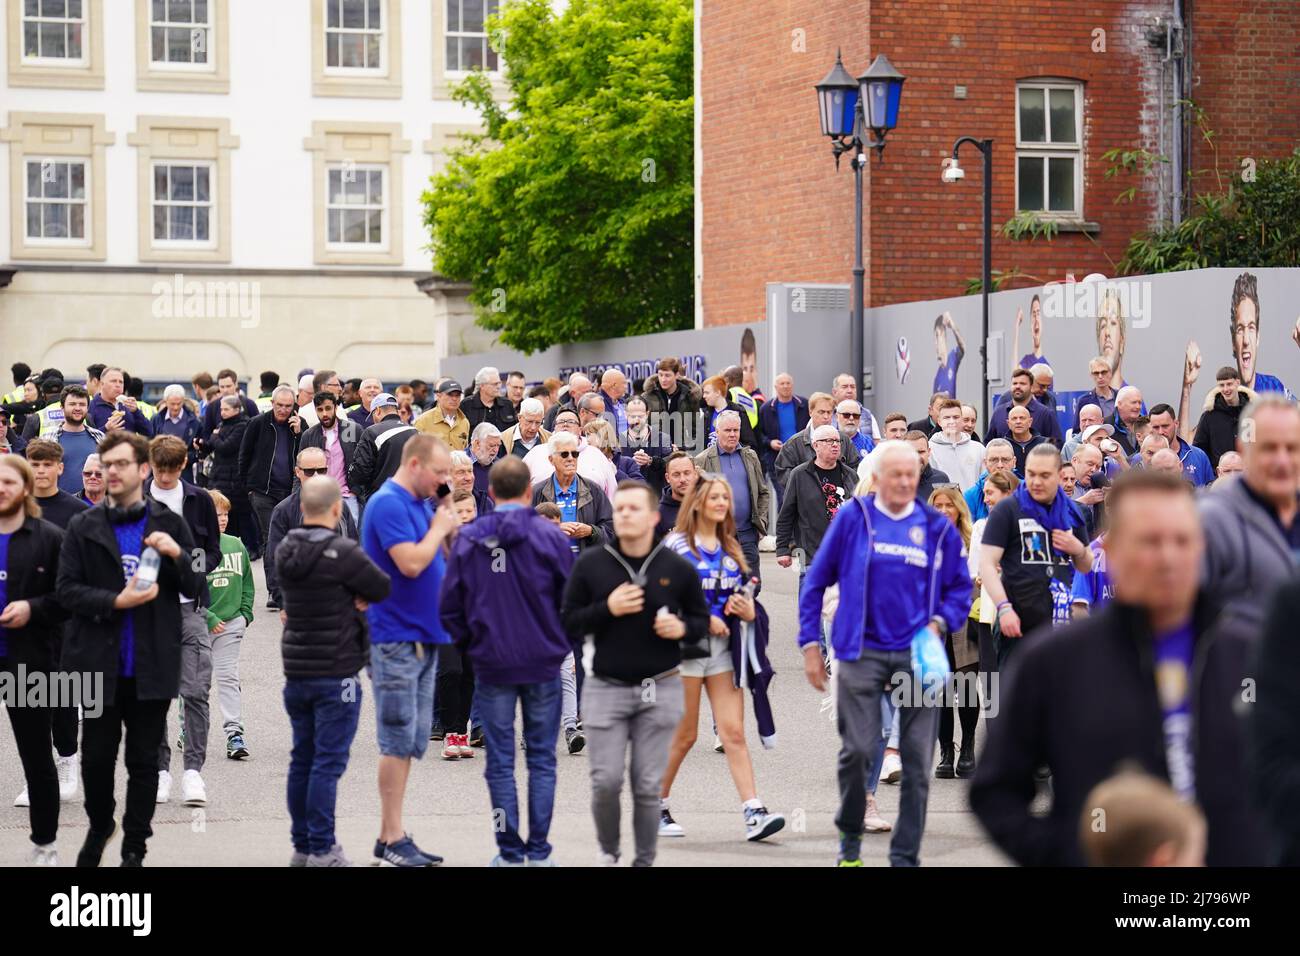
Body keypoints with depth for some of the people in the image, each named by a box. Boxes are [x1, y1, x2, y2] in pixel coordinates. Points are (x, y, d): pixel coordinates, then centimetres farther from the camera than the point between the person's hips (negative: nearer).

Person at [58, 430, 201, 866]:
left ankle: (134, 846, 17)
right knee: (96, 756, 8)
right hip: (100, 663, 0)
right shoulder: (83, 527, 3)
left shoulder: (171, 525, 3)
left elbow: (195, 589, 3)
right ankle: (99, 826, 32)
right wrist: (115, 602, -17)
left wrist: (178, 556, -16)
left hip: (152, 665, 0)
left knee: (144, 761, 6)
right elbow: (67, 590, -3)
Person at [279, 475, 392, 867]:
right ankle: (322, 850, -4)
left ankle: (302, 845, 18)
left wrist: (352, 596, -5)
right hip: (336, 673, -7)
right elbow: (387, 589, -9)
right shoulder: (343, 553, -16)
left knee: (303, 759, 13)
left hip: (296, 670, 7)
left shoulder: (286, 551, 5)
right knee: (328, 762, -4)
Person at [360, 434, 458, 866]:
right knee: (398, 740, -6)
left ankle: (390, 836, 15)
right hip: (397, 636, -9)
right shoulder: (388, 504, -14)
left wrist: (448, 520, 3)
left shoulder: (422, 505, 13)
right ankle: (393, 838, -2)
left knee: (411, 741, 11)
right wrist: (440, 528, -10)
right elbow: (411, 562, -23)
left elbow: (448, 557, 17)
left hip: (423, 637, 9)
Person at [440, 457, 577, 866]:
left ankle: (510, 852, 5)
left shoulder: (468, 539, -2)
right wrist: (563, 644, 14)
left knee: (500, 761, 6)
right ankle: (538, 851, 6)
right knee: (541, 758, 7)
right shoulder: (550, 536, -6)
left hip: (491, 663, 0)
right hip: (543, 662, 0)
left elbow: (450, 605, 2)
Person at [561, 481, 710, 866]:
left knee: (648, 786, 2)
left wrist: (682, 628, -11)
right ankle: (608, 852, 21)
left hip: (660, 689, 0)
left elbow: (701, 620, 12)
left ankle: (645, 861, 14)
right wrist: (606, 609, -14)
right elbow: (568, 623, 2)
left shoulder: (678, 568, 2)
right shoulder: (590, 565, 1)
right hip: (606, 687, 0)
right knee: (606, 781, -3)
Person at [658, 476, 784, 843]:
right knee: (684, 735, 3)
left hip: (723, 647, 4)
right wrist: (703, 619, -16)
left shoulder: (731, 549, 15)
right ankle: (656, 808, 20)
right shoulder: (677, 545, -2)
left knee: (734, 733, -5)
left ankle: (754, 813, -14)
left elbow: (743, 594, 24)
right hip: (686, 646, -4)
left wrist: (749, 611, 1)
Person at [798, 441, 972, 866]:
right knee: (857, 750, -7)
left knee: (918, 760, 1)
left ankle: (905, 854, 10)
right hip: (862, 653, -2)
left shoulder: (938, 527, 6)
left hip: (917, 655, 2)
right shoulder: (852, 518, 2)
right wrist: (810, 644, 2)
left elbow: (960, 587, 14)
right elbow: (816, 581, 6)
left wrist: (940, 622, -5)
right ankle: (850, 835, 17)